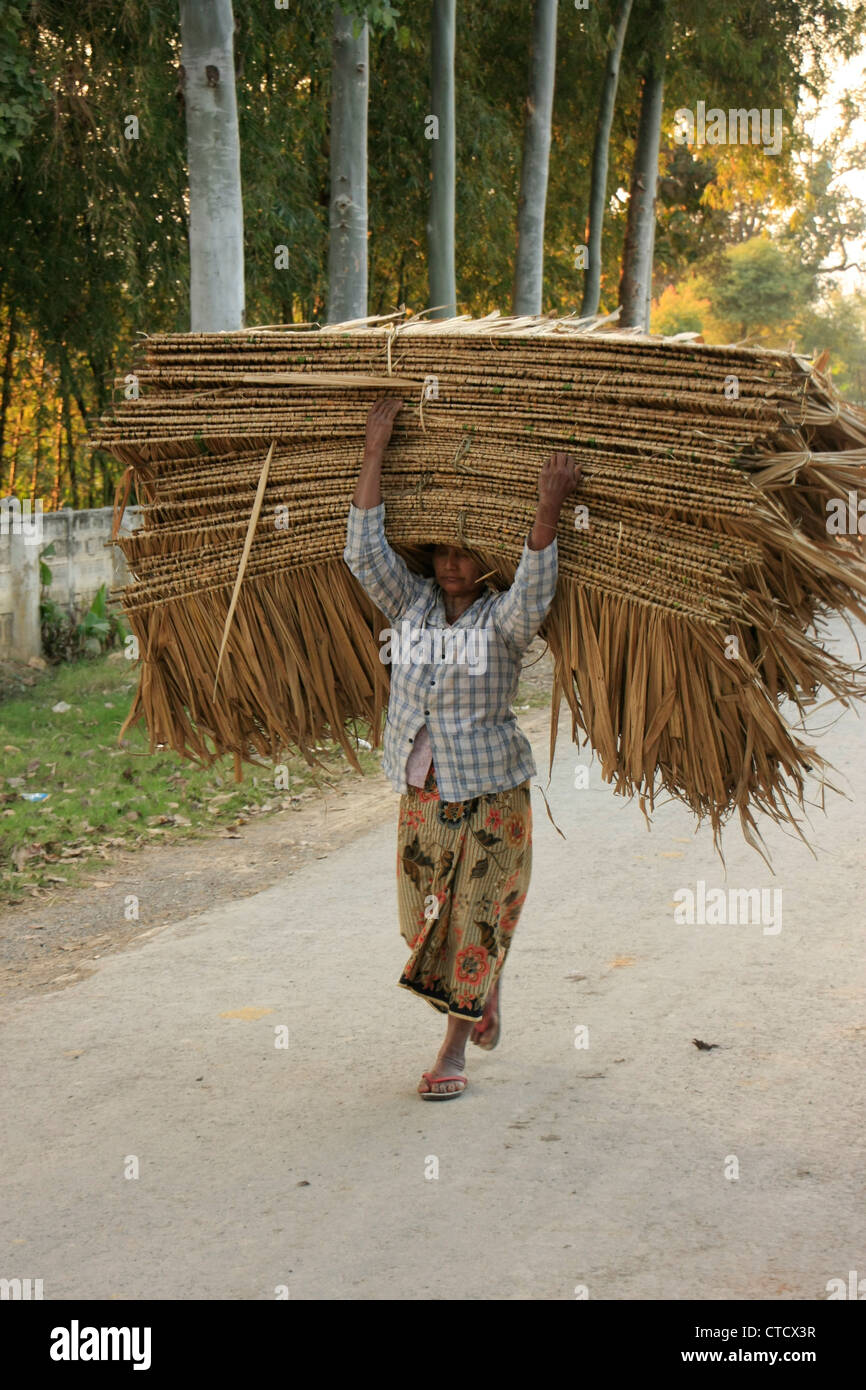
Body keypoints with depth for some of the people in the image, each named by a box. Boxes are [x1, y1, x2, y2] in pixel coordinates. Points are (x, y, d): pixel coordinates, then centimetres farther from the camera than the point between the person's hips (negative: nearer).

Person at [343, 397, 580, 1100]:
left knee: (475, 922, 2)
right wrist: (376, 450, -14)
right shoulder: (411, 601, 3)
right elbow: (365, 551, -9)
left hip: (490, 791, -4)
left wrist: (549, 510, -41)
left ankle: (454, 1050, 13)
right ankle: (487, 991, 41)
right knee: (430, 919, 12)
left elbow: (534, 594, -30)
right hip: (422, 793, 4)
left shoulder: (503, 618, -8)